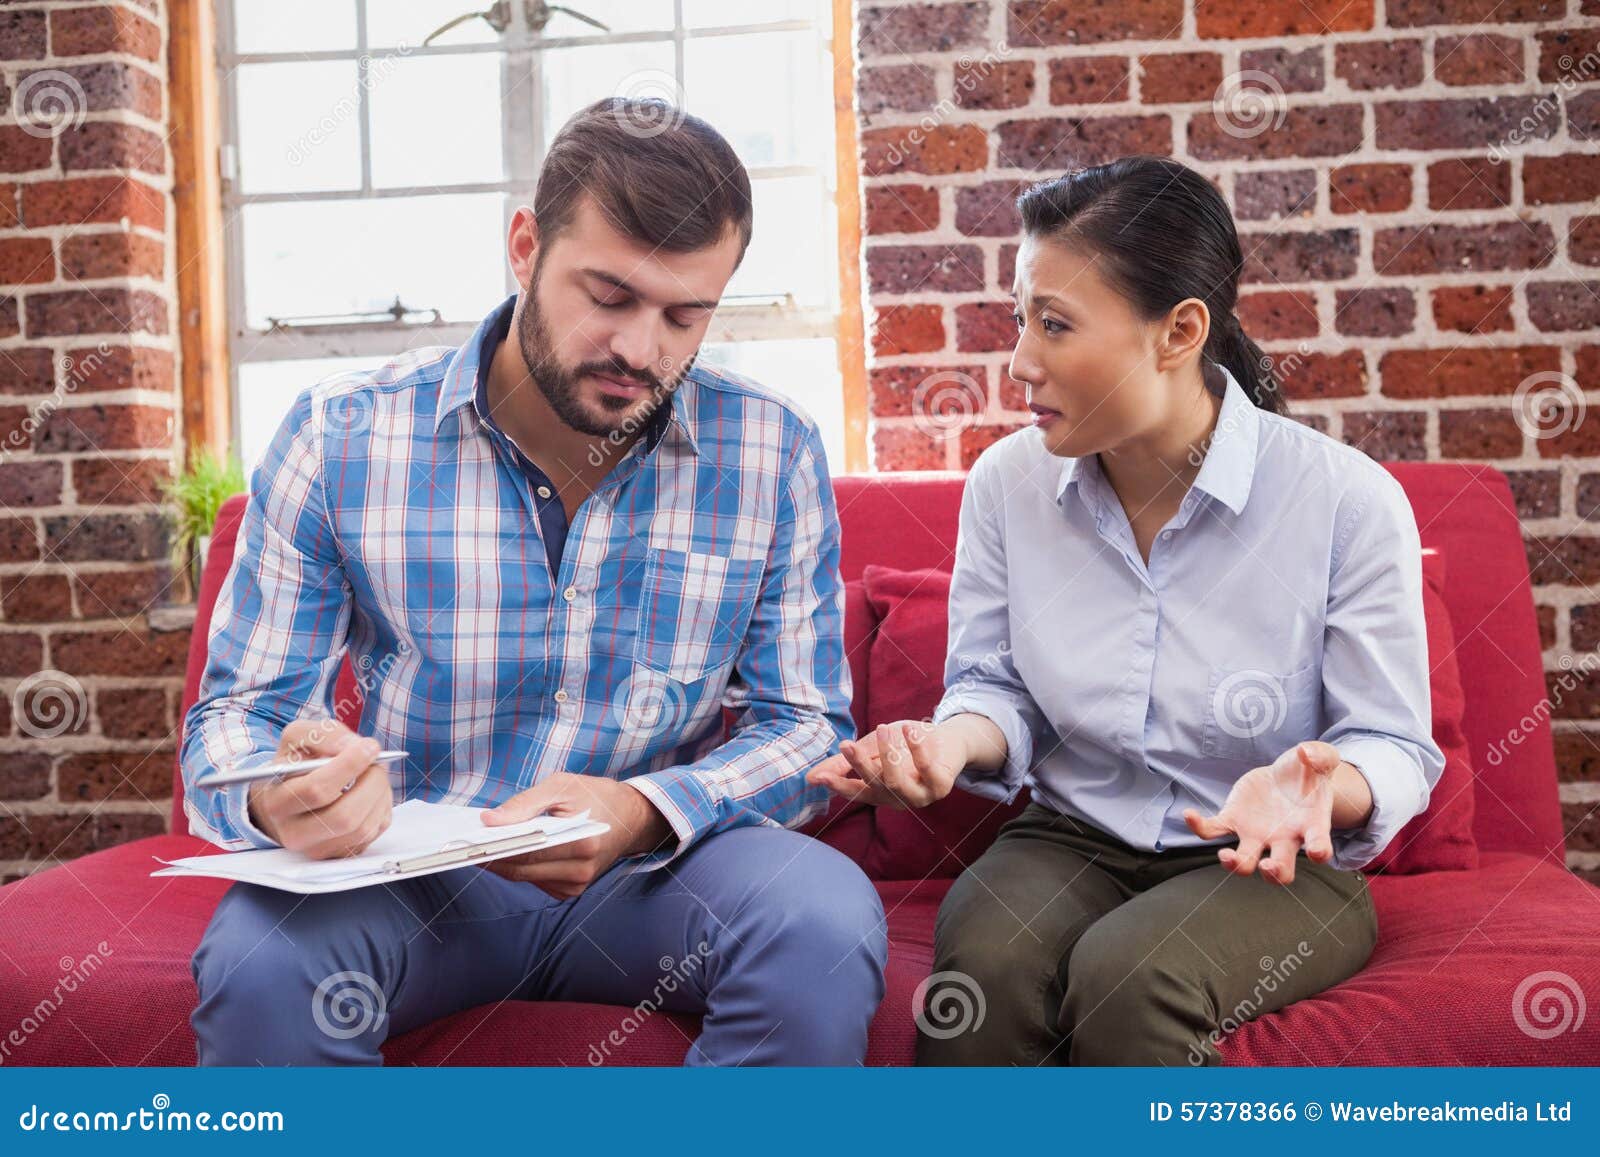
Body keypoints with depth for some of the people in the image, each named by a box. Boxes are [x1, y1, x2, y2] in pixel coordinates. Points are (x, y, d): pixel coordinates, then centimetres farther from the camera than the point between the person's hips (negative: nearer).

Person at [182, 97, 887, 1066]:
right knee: (259, 960, -33)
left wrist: (642, 809, -23)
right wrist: (275, 798, -29)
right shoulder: (339, 439, -6)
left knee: (827, 924, -30)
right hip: (410, 869, 0)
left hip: (657, 867, 1)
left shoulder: (774, 455, -4)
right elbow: (238, 713, -3)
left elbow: (807, 725, -2)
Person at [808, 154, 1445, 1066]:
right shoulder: (1008, 480, -3)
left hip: (1272, 866, -2)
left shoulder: (1348, 499, -13)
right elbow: (994, 688, 8)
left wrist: (1319, 786, -31)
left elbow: (1395, 749, -7)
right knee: (984, 966, -30)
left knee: (1127, 974, -34)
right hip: (1073, 841, 3)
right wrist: (954, 741, -17)